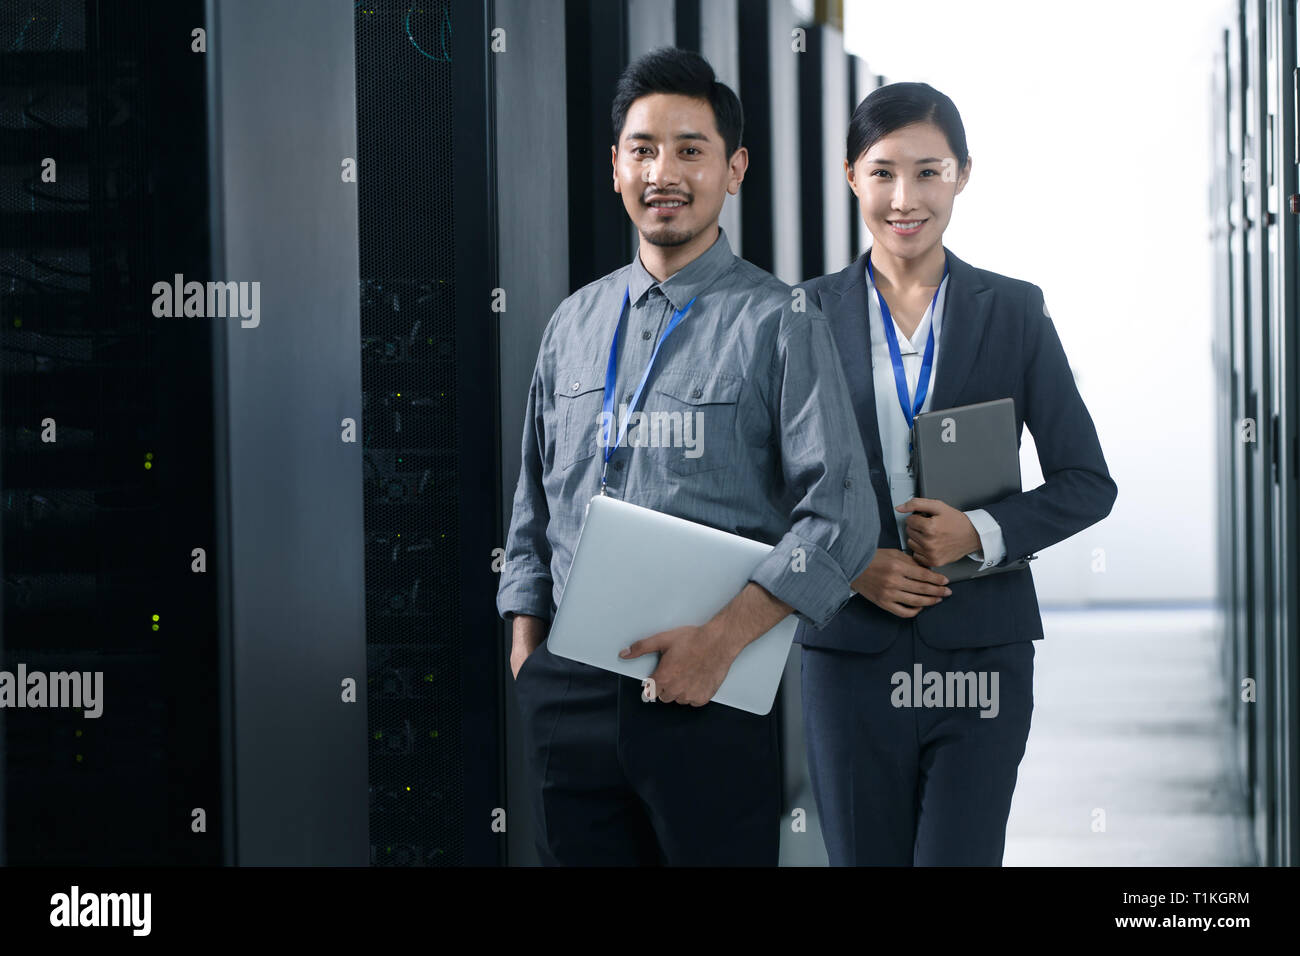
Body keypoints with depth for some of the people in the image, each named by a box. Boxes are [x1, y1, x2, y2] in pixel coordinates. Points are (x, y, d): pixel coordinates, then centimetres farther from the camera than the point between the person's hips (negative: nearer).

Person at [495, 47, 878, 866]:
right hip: (568, 697, 4)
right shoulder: (574, 324, 14)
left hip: (708, 696, -4)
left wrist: (724, 637, -19)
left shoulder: (779, 324, -2)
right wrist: (527, 654, 11)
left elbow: (839, 514, -11)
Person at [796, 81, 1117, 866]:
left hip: (981, 655, -1)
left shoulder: (1014, 312, 4)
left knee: (959, 855, -7)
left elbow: (1088, 483, 4)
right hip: (850, 650, 1)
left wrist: (981, 531, -13)